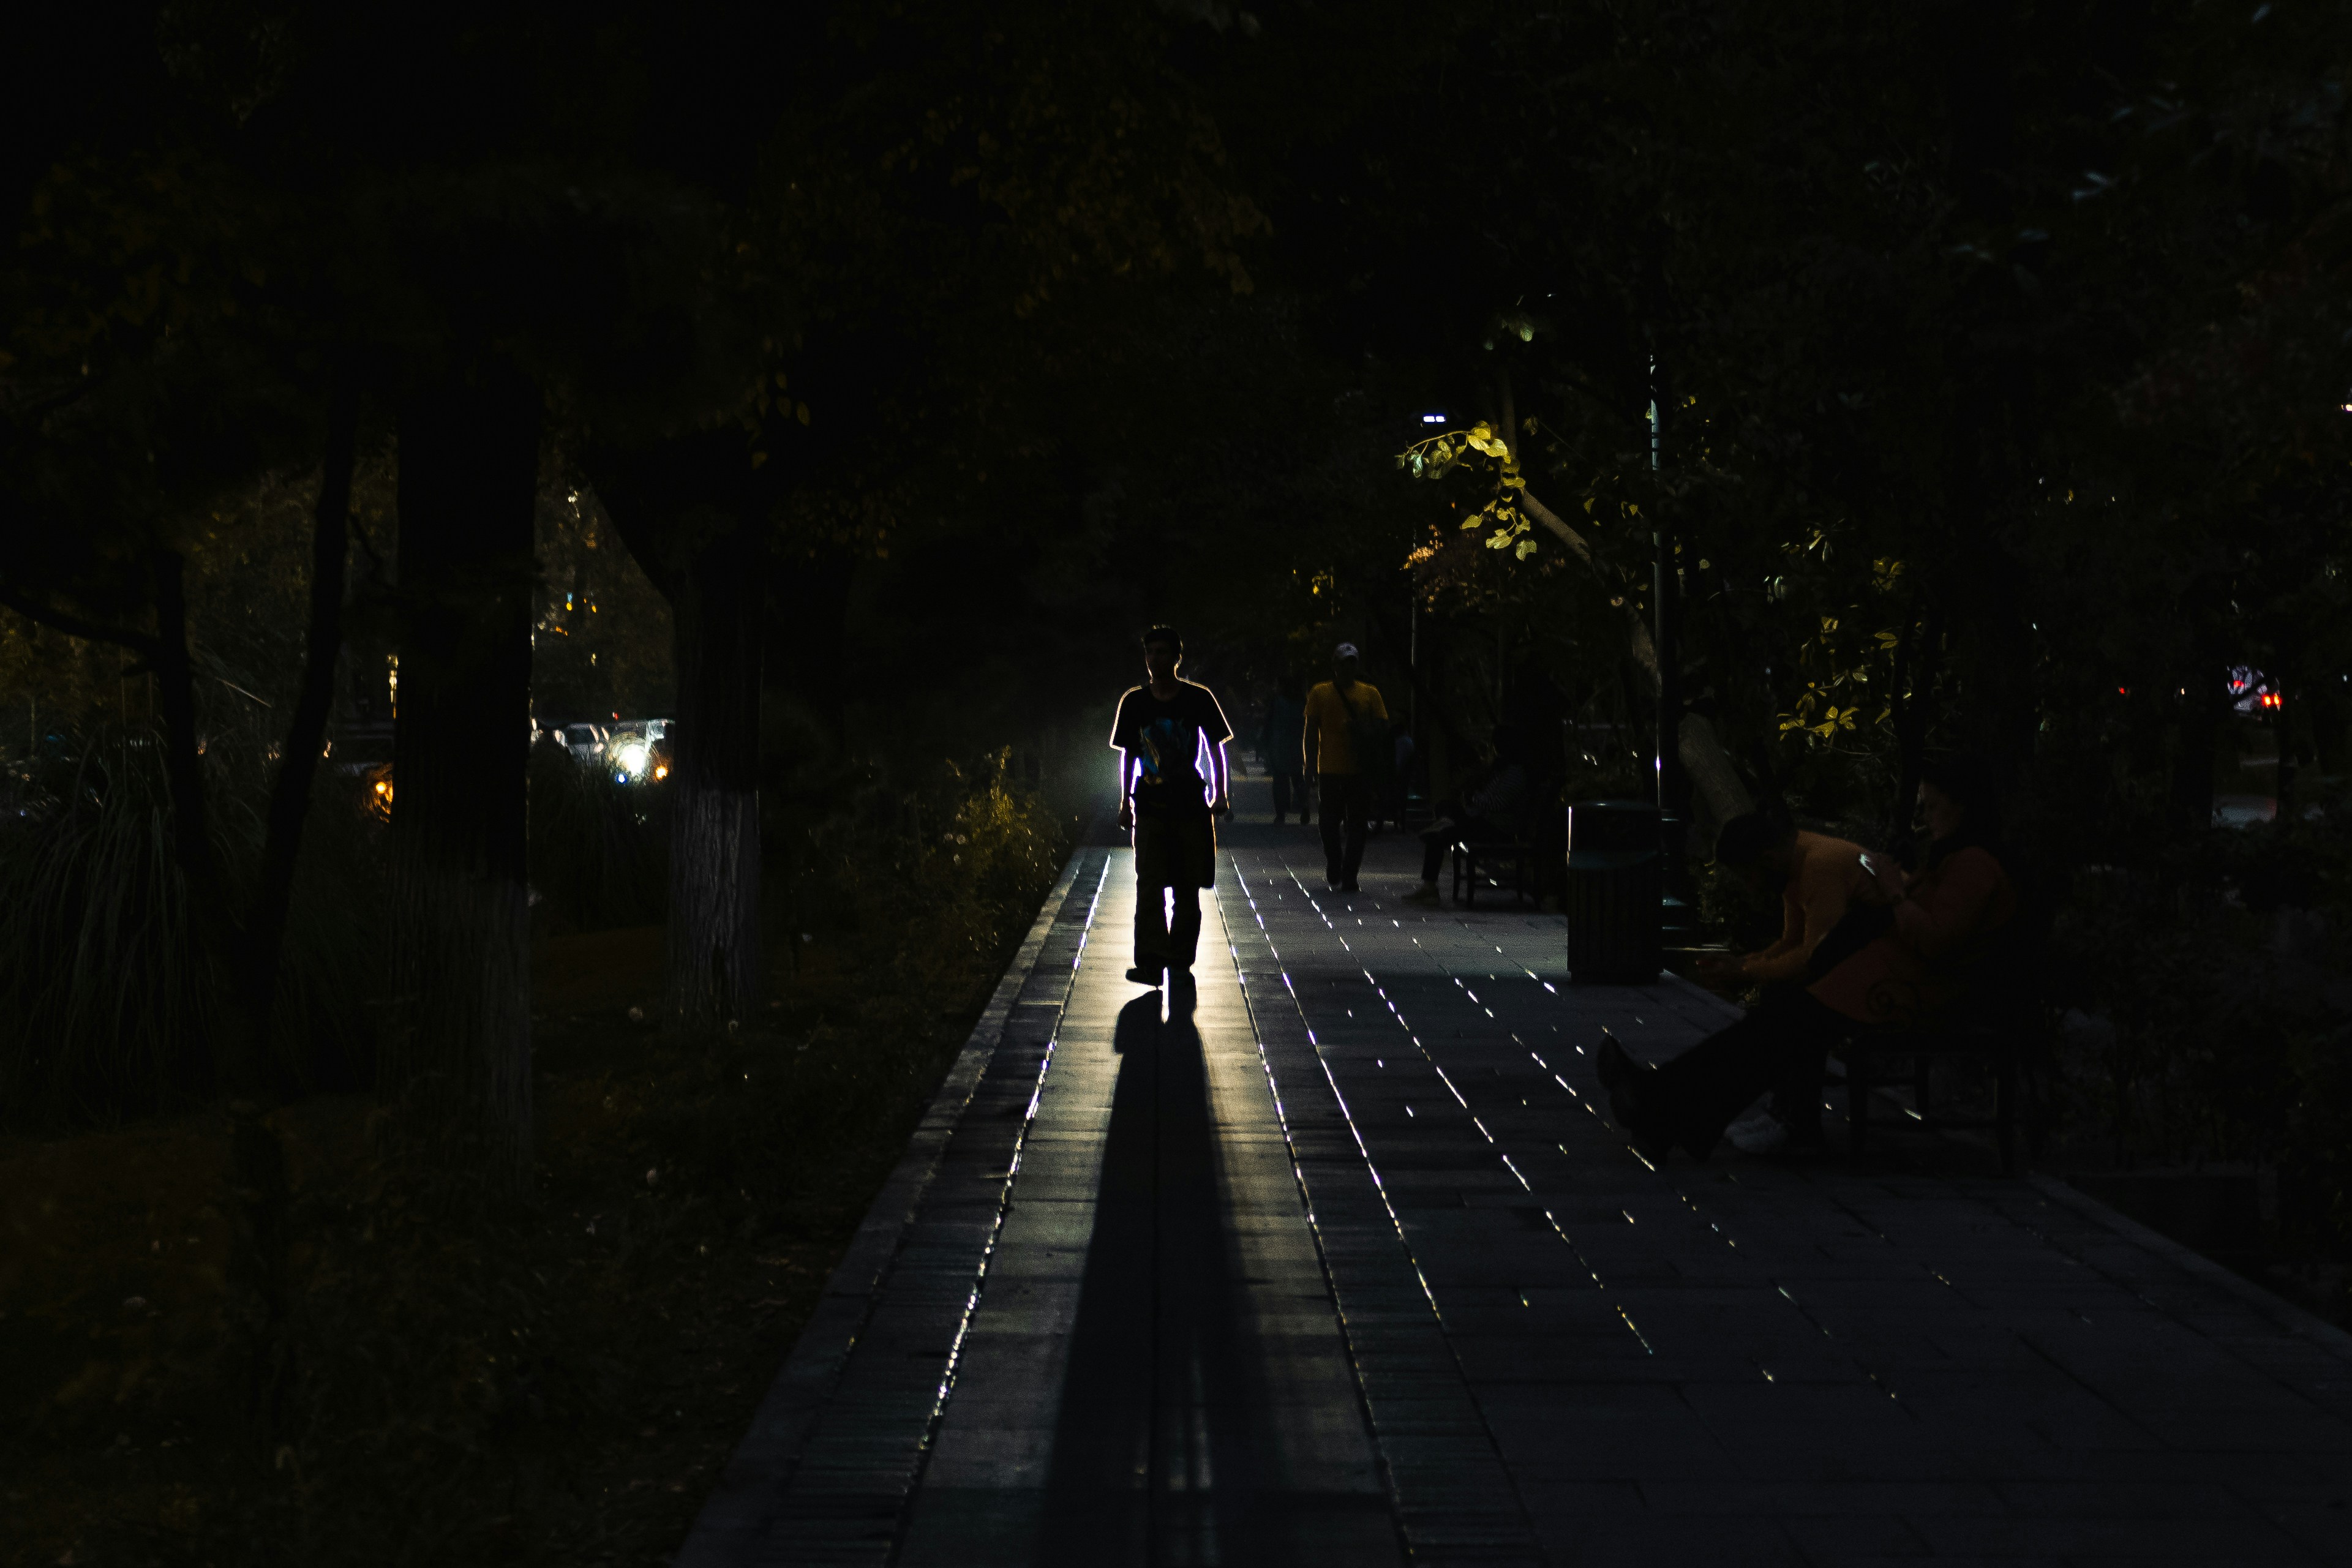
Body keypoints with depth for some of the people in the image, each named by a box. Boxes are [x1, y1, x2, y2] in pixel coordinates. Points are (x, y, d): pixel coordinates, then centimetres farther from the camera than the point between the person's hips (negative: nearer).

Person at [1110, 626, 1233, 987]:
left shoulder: (1199, 699, -1)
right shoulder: (1134, 703, 4)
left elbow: (1215, 748, 6)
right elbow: (1128, 756, 11)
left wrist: (1221, 792, 0)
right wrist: (1125, 802, 9)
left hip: (1191, 805, 0)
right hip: (1150, 807, 0)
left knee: (1187, 889, 5)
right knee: (1149, 886, -9)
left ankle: (1181, 960, 15)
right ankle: (1151, 962, -11)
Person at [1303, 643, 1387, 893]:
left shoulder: (1370, 693, 7)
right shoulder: (1320, 694, 5)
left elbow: (1383, 729, 8)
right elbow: (1311, 732, 5)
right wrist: (1311, 769, -1)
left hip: (1360, 770, 0)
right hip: (1330, 770, 0)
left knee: (1356, 825, -2)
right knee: (1331, 825, 6)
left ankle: (1349, 876, -1)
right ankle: (1333, 874, 21)